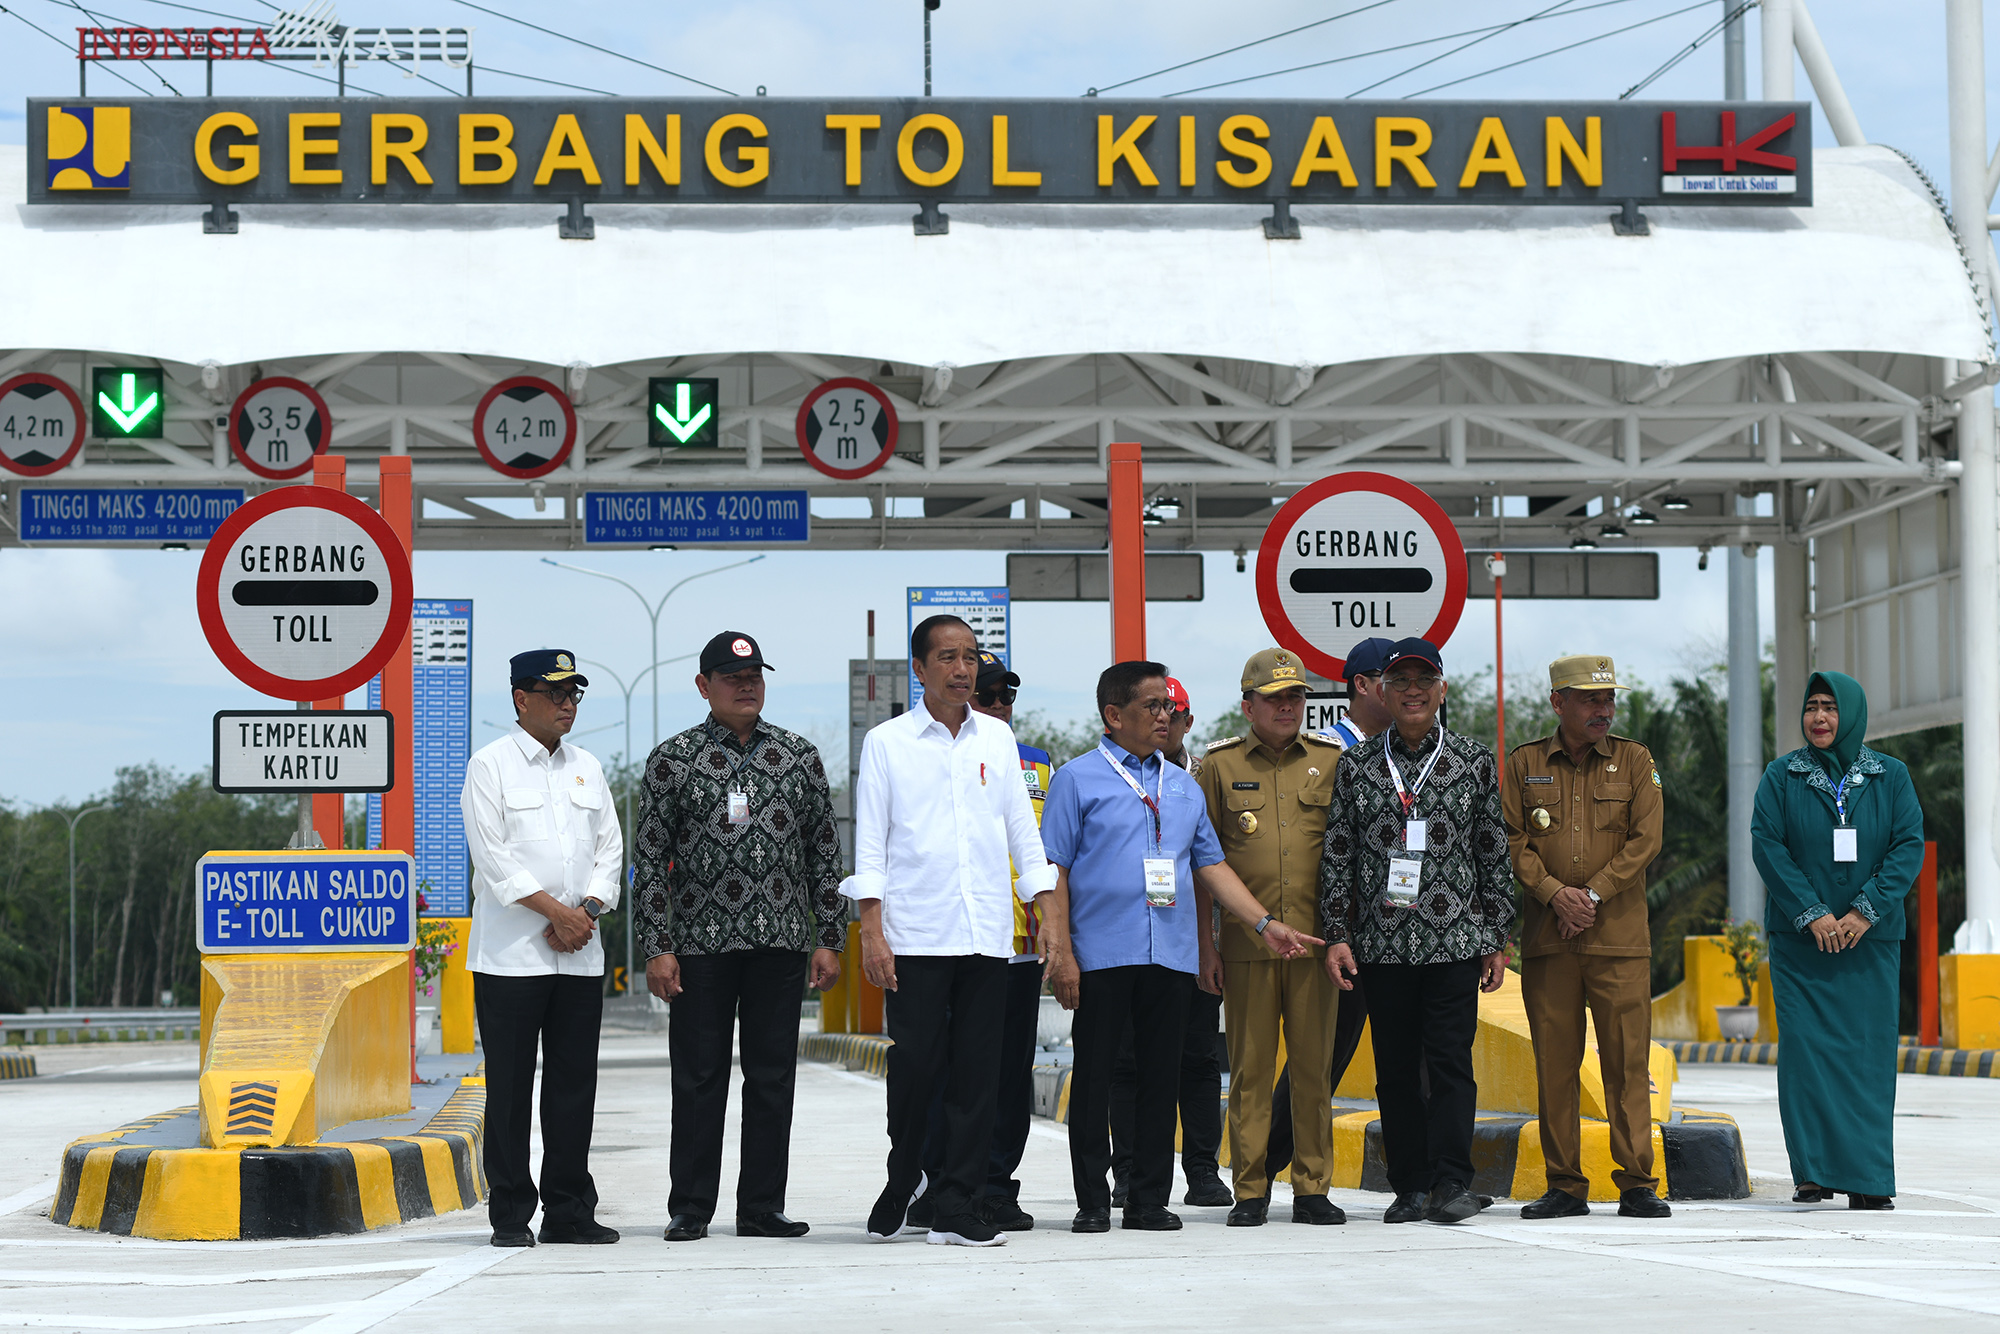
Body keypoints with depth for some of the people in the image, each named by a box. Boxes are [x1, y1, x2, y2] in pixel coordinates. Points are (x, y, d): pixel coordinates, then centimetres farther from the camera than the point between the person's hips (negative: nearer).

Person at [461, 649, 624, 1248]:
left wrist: (587, 911, -4)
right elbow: (492, 855, -10)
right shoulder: (490, 765, -2)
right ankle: (510, 1215, 4)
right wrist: (556, 910, -14)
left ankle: (569, 1211, 12)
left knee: (575, 1086, 5)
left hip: (579, 954, 5)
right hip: (511, 955, -5)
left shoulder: (586, 767, 15)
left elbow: (609, 846, 12)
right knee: (509, 1087, -2)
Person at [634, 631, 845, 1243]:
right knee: (698, 1079, 1)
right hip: (700, 941, -2)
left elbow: (825, 851, 12)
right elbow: (651, 858, 1)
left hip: (781, 941, 2)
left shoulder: (799, 755, 10)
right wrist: (657, 946, -6)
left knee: (773, 1078, 4)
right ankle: (690, 1208, 8)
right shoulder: (673, 758, 2)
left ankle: (761, 1208, 11)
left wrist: (828, 938, 6)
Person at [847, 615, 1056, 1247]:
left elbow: (1023, 832, 15)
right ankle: (902, 1182, 22)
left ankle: (957, 1209, 5)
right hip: (915, 935, -3)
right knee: (913, 1069, -3)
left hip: (988, 935, 3)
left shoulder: (997, 738, 13)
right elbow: (869, 845, 1)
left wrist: (1047, 915, 8)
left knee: (977, 1074, 0)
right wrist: (871, 930, -7)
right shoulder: (886, 742, 3)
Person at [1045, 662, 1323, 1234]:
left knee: (1161, 1076, 5)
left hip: (1171, 953, 5)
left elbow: (1211, 866, 18)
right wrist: (1060, 952, -10)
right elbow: (1055, 873, -3)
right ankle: (1092, 1201, 6)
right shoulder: (1078, 779, 1)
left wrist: (1264, 923, 9)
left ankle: (1150, 1199, 12)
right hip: (1101, 954, -4)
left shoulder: (1182, 786, 17)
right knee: (1095, 1076, -1)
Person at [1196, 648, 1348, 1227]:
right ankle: (1250, 1193, 7)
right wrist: (1205, 945, 0)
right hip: (1246, 942, -1)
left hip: (1315, 940, 1)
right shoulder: (1219, 766, 6)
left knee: (1314, 1066, 2)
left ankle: (1313, 1189, 9)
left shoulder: (1330, 761, 10)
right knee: (1249, 1068, 0)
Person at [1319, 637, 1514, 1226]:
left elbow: (1495, 855, 8)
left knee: (1450, 1060, -7)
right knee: (1395, 1067, 4)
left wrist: (1498, 939, 5)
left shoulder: (1475, 762, 6)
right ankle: (1411, 1186, 11)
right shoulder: (1355, 767, 7)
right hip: (1381, 944, 1)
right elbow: (1337, 856, 7)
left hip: (1456, 940, -1)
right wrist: (1336, 934, 0)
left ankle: (1452, 1182, -2)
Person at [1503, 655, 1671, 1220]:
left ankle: (1636, 1184, 0)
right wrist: (1556, 894, -11)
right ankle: (1565, 1187, 9)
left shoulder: (1634, 761, 8)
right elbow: (1511, 840, 3)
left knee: (1627, 1062, -4)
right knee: (1554, 1063, 2)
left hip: (1620, 938, -1)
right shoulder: (1523, 764, 9)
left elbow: (1646, 839, -1)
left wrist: (1594, 895, -10)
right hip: (1547, 939, 1)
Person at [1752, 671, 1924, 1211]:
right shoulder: (1782, 776, 3)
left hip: (1870, 939, 1)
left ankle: (1867, 1179, 1)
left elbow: (1910, 846, -2)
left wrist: (1866, 910, -14)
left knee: (1868, 1053, -2)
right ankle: (1814, 1171, -1)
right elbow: (1766, 844, -5)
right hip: (1800, 939, 0)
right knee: (1805, 1047, -7)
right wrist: (1812, 913, -14)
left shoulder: (1891, 776, 5)